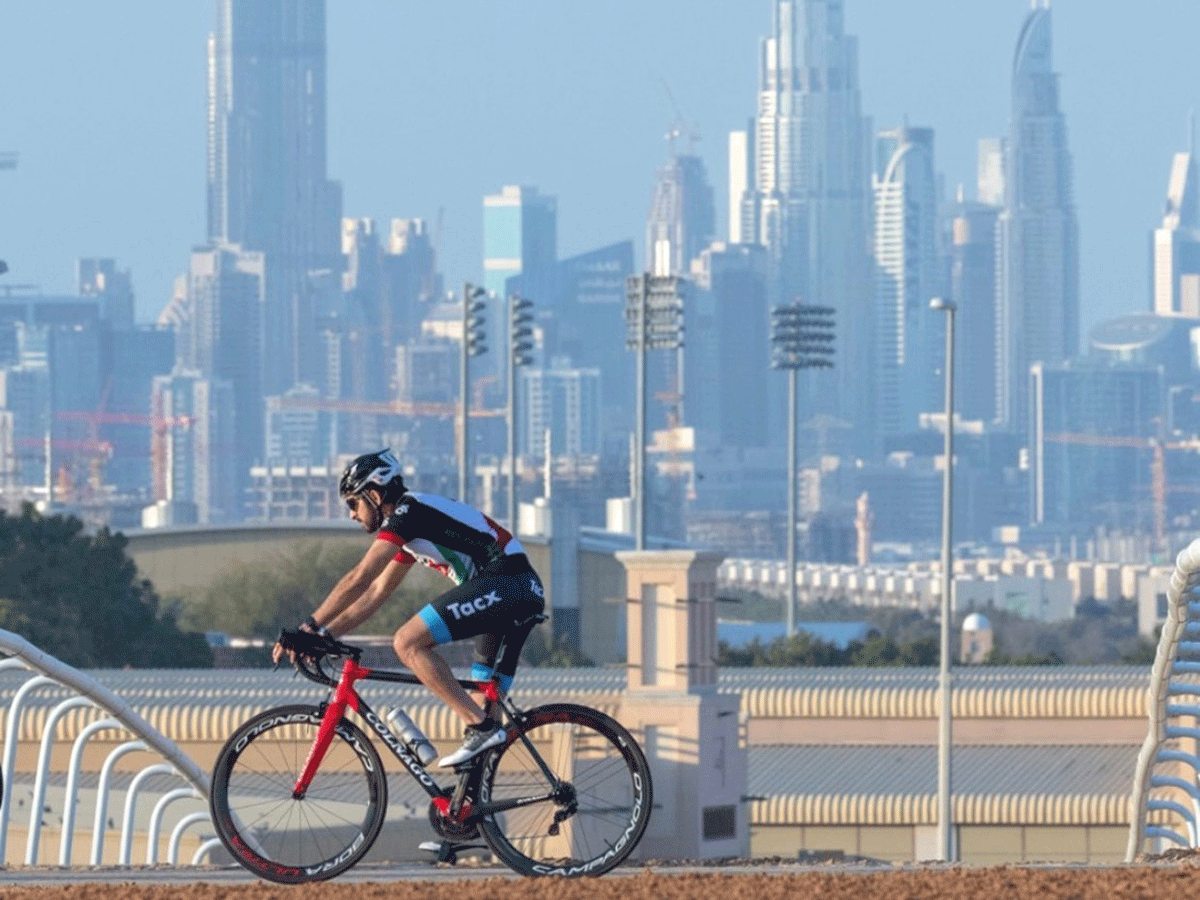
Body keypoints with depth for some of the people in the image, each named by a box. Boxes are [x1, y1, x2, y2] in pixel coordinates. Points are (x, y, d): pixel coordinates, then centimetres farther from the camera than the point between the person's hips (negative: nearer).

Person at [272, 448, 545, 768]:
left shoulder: (408, 511, -6)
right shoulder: (408, 528, 24)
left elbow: (359, 579, -12)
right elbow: (375, 594, 27)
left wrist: (309, 627, -8)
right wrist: (323, 635, 20)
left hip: (503, 584, -10)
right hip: (527, 593, 10)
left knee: (408, 642, -13)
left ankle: (480, 727, -16)